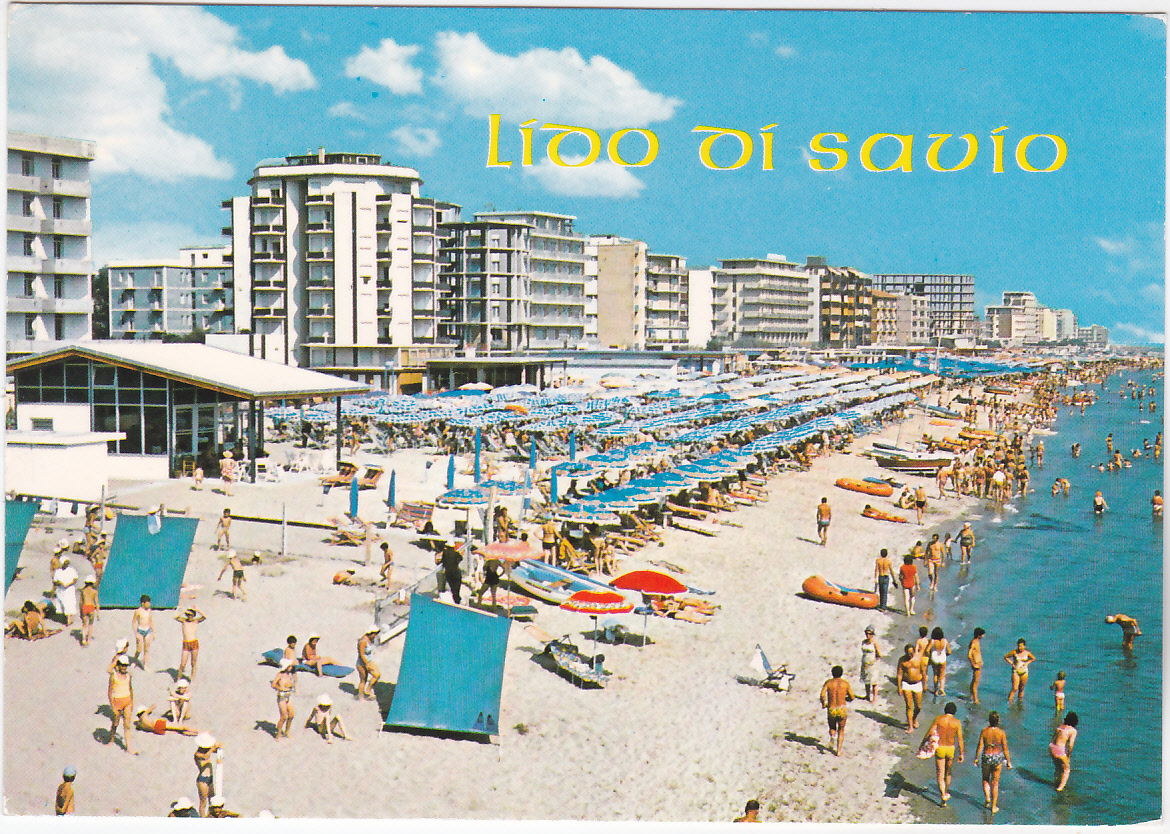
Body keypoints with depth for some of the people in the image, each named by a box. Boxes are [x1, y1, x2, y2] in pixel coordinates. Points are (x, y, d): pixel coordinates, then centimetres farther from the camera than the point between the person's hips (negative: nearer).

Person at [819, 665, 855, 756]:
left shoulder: (828, 682, 2)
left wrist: (823, 704, 5)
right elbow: (852, 697, 4)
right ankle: (839, 750, 5)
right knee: (841, 730, 17)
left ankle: (832, 735, -12)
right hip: (842, 710, 0)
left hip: (831, 710, 0)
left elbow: (822, 694, -12)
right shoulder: (845, 683, 3)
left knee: (832, 727, 23)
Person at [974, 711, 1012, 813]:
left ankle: (987, 798, 5)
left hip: (986, 757, 0)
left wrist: (976, 759, 4)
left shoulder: (984, 731, -10)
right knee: (995, 782, 11)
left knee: (985, 779, 23)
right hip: (998, 757, 0)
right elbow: (1005, 749, -7)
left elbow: (980, 746, -7)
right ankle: (994, 806, 14)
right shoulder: (1001, 733, -11)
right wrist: (1008, 762, 4)